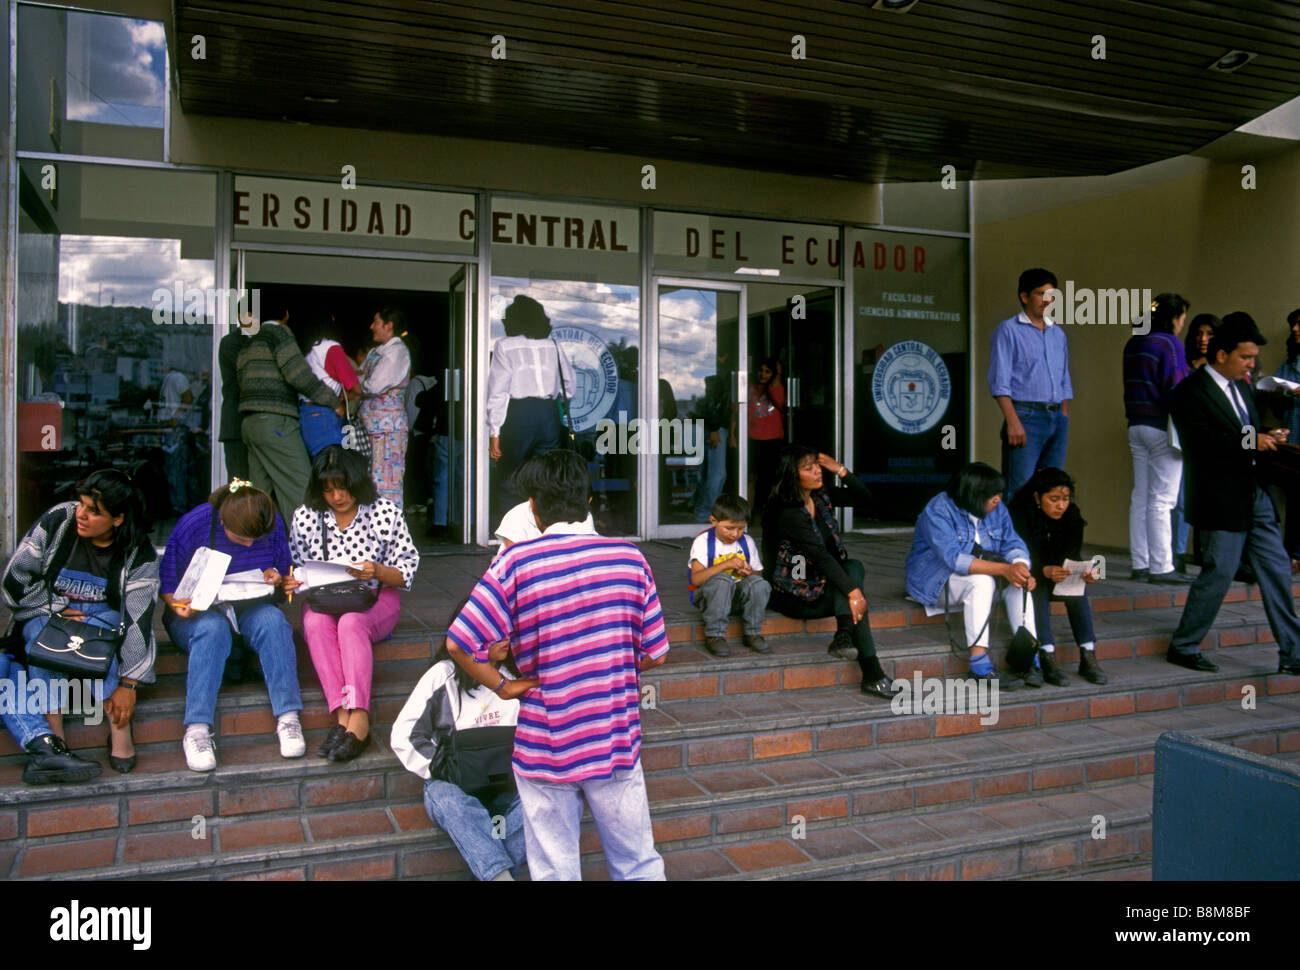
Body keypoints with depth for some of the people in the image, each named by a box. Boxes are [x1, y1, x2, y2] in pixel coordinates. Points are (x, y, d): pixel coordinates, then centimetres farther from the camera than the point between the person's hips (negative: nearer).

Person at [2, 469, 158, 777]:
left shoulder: (139, 554, -14)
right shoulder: (57, 521, -11)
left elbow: (139, 620, -19)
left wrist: (128, 685, -26)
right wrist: (63, 612, -14)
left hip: (103, 617, -1)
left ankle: (120, 732, -35)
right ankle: (52, 741, -37)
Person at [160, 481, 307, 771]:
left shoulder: (273, 526, -4)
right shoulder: (193, 524, -13)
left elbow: (284, 573, 11)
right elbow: (167, 582, -4)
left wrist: (276, 577, -12)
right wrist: (176, 605, -24)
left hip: (250, 608, 2)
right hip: (200, 613, -2)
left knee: (272, 620, -31)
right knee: (213, 628, -36)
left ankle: (288, 717, -33)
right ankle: (197, 730, -39)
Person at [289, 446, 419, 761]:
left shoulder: (385, 513, -4)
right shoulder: (305, 516, 2)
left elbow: (406, 573, -3)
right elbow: (297, 568, 12)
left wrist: (378, 571, -23)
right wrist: (292, 582, -12)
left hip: (374, 599, -2)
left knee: (351, 623, -35)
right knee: (315, 623, -32)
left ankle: (359, 719, -39)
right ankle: (343, 717, -36)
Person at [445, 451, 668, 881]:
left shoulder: (516, 562, -12)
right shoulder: (629, 557, -4)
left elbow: (458, 643, -18)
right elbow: (655, 653, 0)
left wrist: (502, 686, -4)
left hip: (545, 747, -1)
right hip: (616, 744, 2)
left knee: (555, 870, 14)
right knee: (639, 865, 18)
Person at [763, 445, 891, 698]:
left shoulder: (821, 497, 5)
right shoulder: (789, 513, -21)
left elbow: (863, 497, 10)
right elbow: (820, 556, -29)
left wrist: (840, 470, -5)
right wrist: (852, 591, -35)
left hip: (821, 582, 8)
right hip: (795, 595, -8)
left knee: (854, 567, -22)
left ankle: (843, 636, -36)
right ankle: (871, 674, -32)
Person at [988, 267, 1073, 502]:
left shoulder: (1058, 334, 19)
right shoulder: (1008, 330, -1)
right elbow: (999, 381, -9)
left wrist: (1065, 419, 14)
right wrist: (1012, 421, -18)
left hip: (1057, 418, 7)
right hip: (1025, 416, -7)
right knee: (1019, 488, -11)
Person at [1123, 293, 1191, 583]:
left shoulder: (1133, 344, 13)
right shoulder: (1171, 344, -10)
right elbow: (1175, 390, -14)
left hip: (1137, 426, 8)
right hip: (1162, 427, -8)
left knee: (1140, 499, 8)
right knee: (1161, 501, -4)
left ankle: (1140, 565, 12)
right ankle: (1161, 567, 0)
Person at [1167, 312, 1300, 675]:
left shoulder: (1242, 387, 16)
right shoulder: (1191, 392, -11)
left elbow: (1249, 435, 22)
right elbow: (1198, 444, -22)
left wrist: (1268, 437, 1)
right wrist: (1250, 441, -22)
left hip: (1256, 495, 8)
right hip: (1222, 500, -8)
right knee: (1218, 574, -3)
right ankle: (1183, 646, 12)